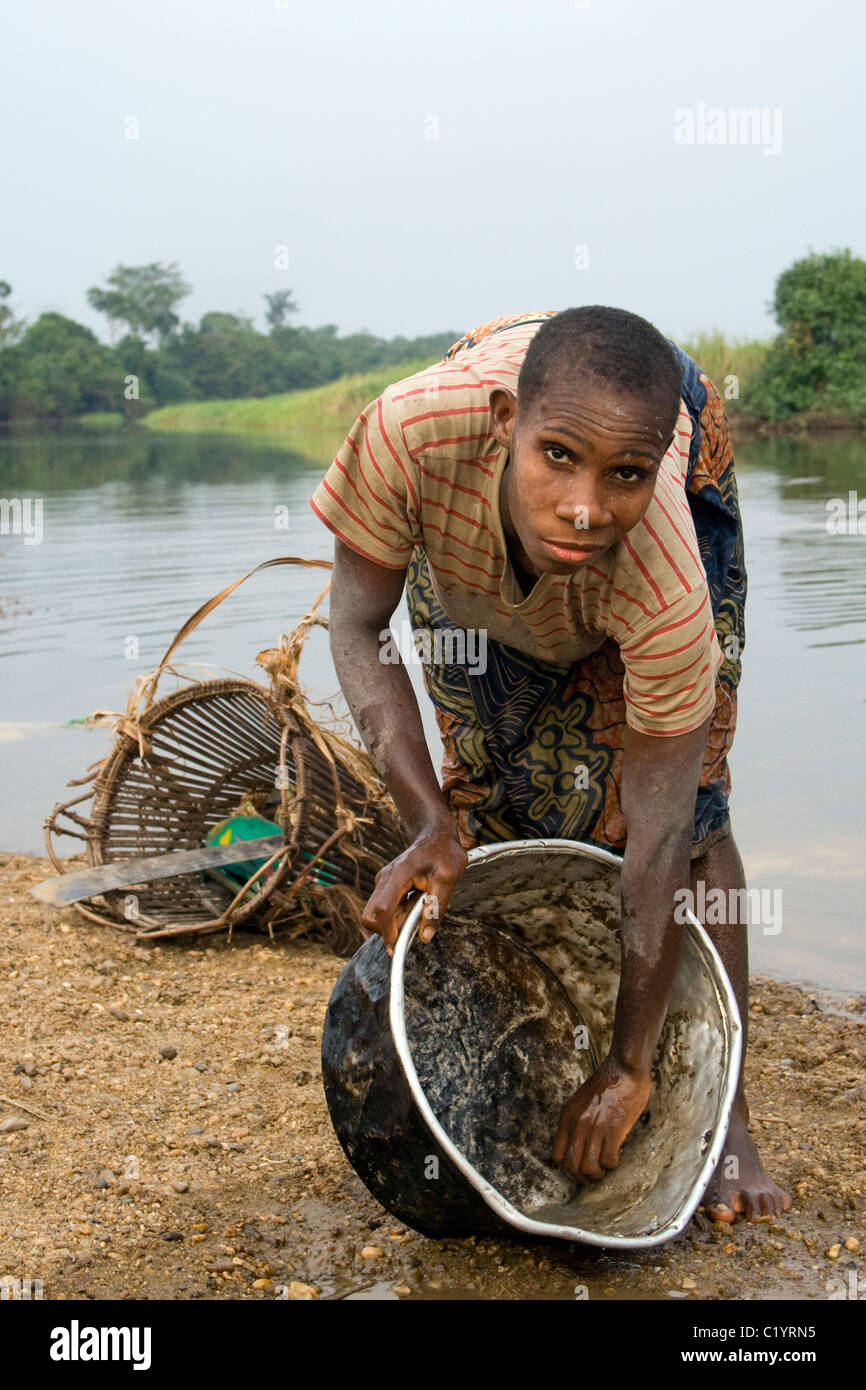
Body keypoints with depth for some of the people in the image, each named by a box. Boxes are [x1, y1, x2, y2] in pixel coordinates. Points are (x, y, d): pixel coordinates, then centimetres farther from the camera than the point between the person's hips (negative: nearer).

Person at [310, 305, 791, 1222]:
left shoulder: (669, 588, -45)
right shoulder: (414, 431, -45)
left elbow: (659, 843, -36)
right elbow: (359, 628, -28)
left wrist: (630, 1066, -26)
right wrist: (429, 825, -38)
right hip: (463, 539, 2)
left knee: (689, 816, -11)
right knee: (491, 799, 1)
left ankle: (726, 1119, 2)